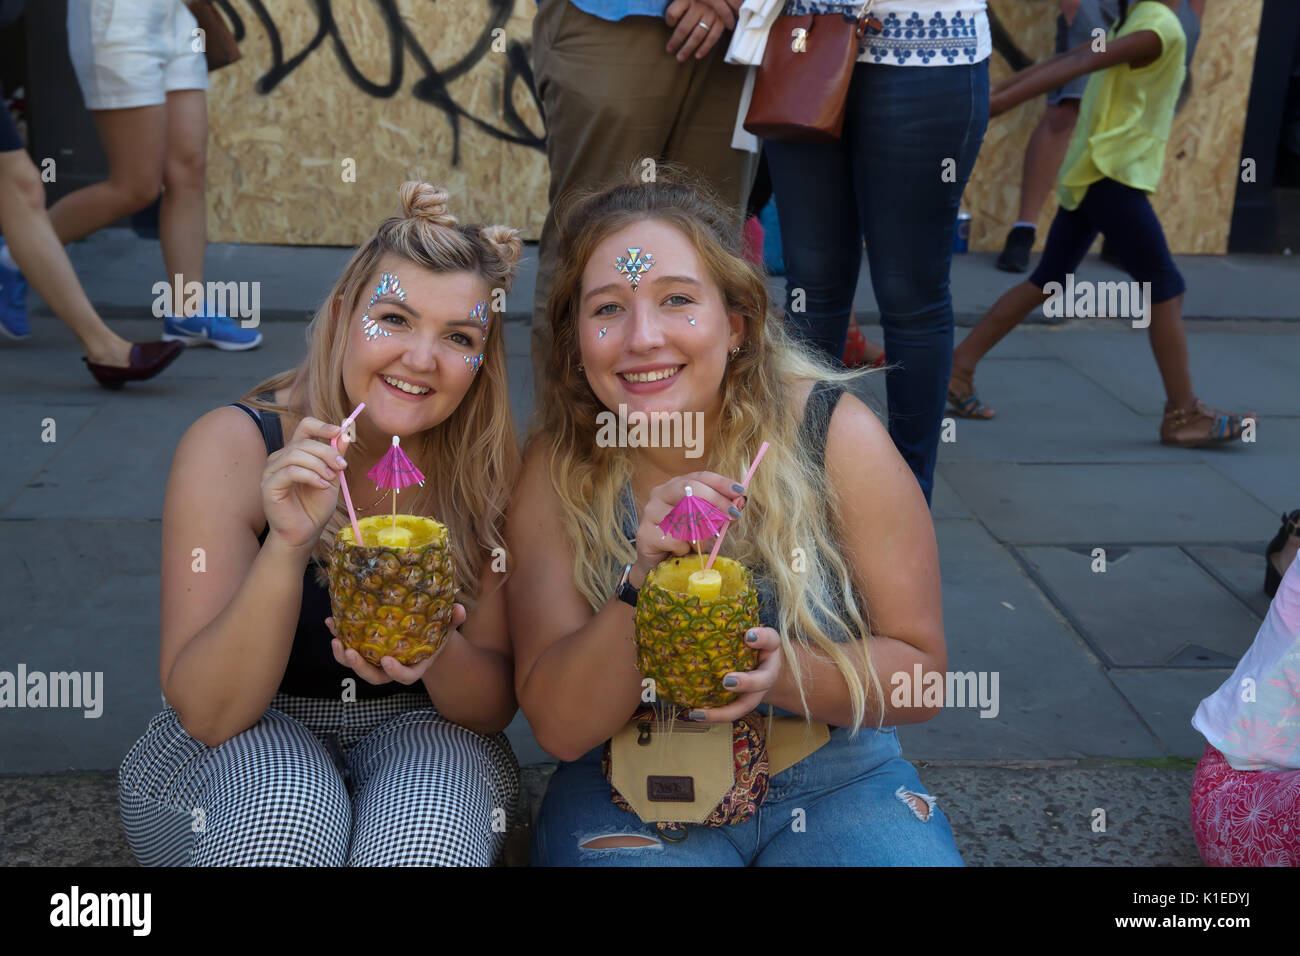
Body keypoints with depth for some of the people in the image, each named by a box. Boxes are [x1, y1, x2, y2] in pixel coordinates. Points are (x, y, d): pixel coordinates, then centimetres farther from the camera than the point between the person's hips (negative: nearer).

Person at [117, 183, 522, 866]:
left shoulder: (493, 465, -12)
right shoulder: (231, 446, -17)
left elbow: (496, 703, -9)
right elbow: (206, 713, -20)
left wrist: (441, 658, -32)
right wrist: (288, 546, -36)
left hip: (421, 735, 2)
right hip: (238, 747, -1)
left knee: (431, 818, -30)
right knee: (284, 804, -33)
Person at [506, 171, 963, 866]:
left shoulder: (836, 436, -14)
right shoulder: (557, 469, -12)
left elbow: (920, 676, -7)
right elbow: (558, 728, -13)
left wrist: (784, 673, -27)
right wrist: (644, 585, -30)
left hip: (835, 780, 0)